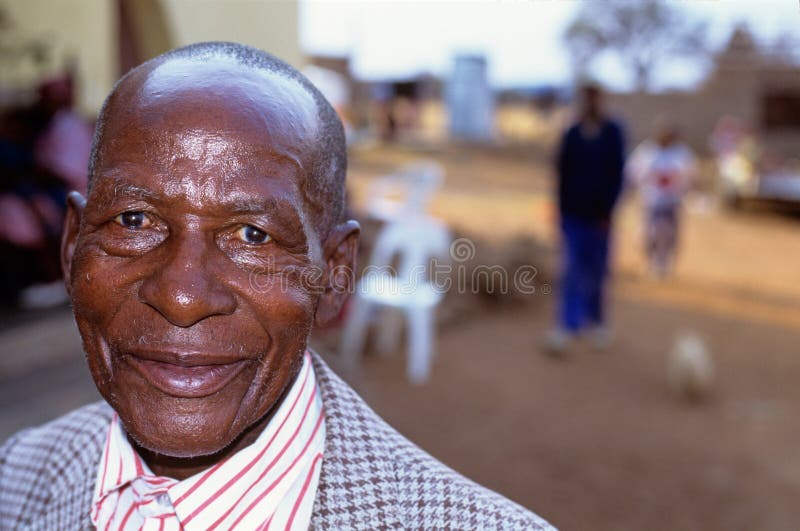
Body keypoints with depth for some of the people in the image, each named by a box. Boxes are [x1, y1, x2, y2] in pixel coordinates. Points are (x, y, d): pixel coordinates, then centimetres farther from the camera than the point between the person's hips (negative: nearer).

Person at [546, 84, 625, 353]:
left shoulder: (613, 133, -1)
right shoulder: (572, 134, 3)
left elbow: (617, 174, -4)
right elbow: (562, 171, 4)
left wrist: (607, 210, -10)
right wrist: (561, 208, 0)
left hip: (599, 213, 0)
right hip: (574, 211, 0)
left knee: (597, 269, 10)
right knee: (573, 268, -4)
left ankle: (595, 319, 27)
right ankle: (568, 325, -5)